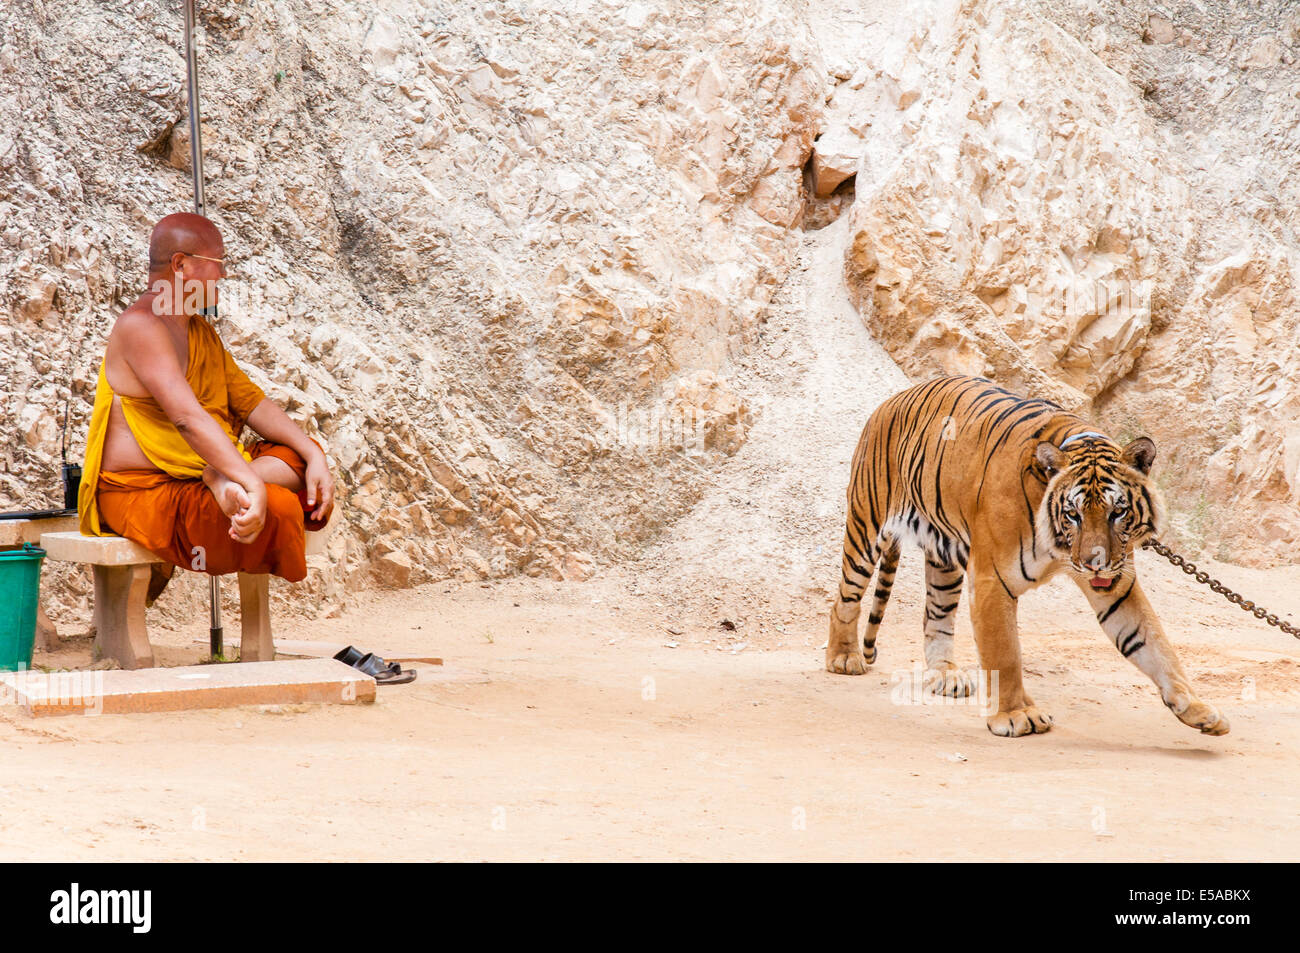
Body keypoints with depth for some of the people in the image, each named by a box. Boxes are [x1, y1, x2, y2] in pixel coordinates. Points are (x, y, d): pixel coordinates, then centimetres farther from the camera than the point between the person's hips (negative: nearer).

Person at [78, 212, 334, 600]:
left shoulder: (201, 332, 17)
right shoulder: (139, 326, -16)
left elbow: (251, 402, 16)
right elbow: (187, 417, -29)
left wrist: (314, 456, 1)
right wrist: (251, 482, -38)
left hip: (190, 477, 10)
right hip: (140, 492, -10)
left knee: (299, 457, -1)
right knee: (278, 507, -30)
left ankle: (223, 484, -18)